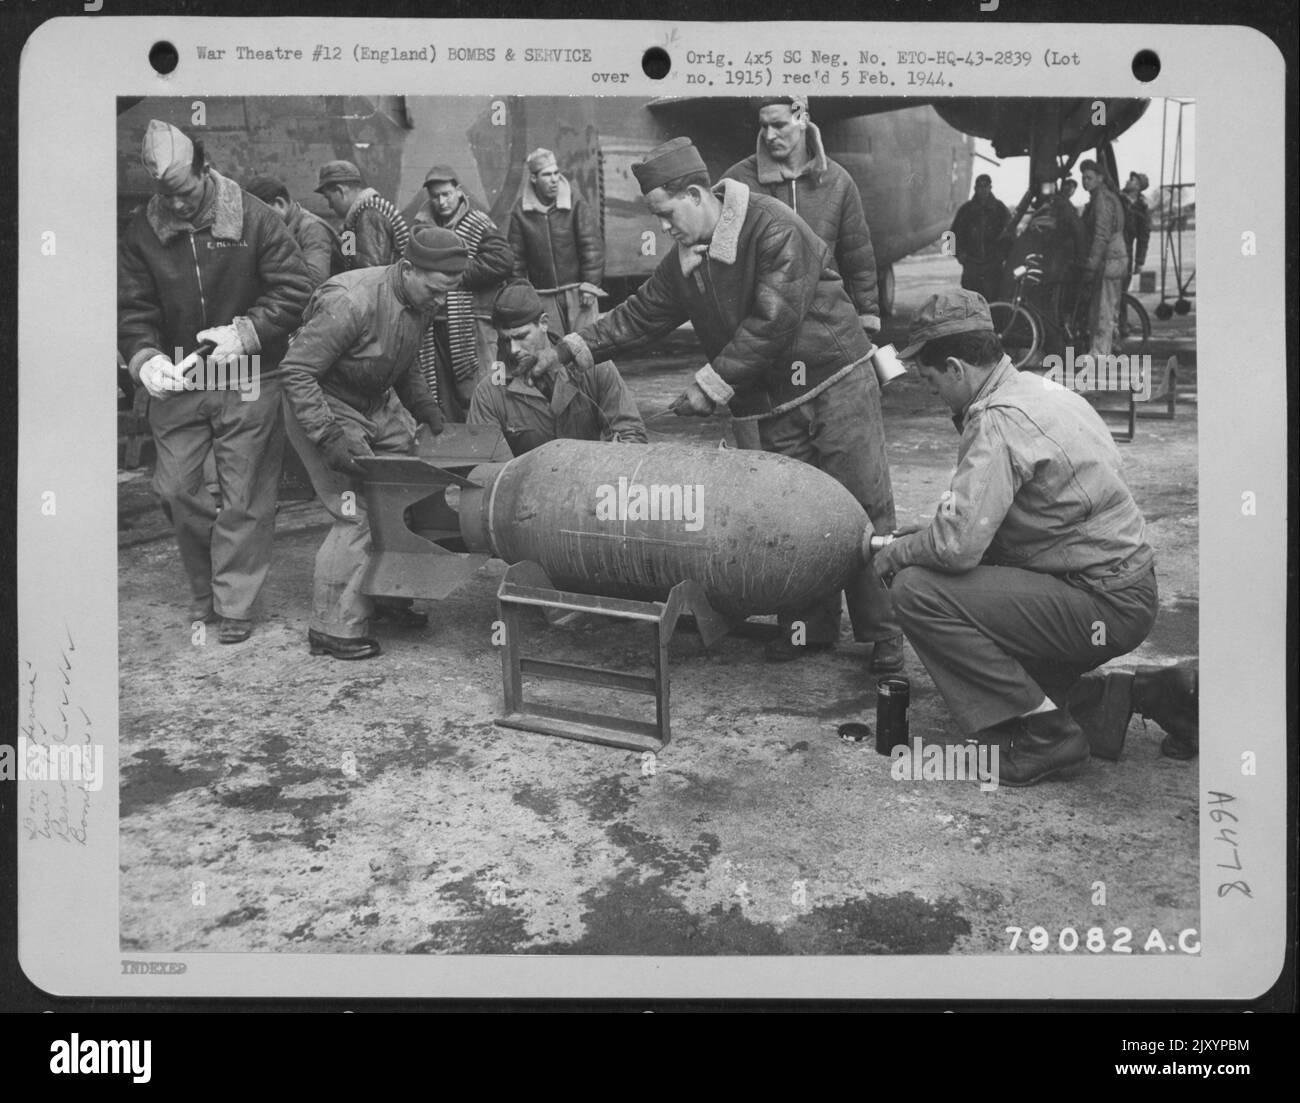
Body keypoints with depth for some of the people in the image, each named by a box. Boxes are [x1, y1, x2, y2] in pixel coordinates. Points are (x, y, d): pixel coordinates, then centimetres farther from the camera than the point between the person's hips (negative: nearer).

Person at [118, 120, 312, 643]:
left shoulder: (253, 219, -9)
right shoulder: (142, 231, 0)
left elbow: (295, 289, -9)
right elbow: (133, 307, -1)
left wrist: (246, 332, -20)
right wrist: (144, 358, -20)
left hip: (248, 383, -3)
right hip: (176, 382, 3)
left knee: (244, 496, 1)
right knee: (174, 487, 5)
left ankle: (234, 605, 12)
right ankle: (206, 585, 27)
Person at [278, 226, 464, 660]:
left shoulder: (420, 302, -4)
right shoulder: (351, 302, -31)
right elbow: (296, 371, -28)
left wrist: (427, 409, 3)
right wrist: (327, 438, -32)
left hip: (379, 405, 8)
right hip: (328, 407, -8)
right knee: (359, 514, -14)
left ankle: (388, 594, 23)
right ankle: (333, 629, -3)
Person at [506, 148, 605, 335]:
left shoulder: (577, 204, -5)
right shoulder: (520, 212, 0)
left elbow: (592, 245, -6)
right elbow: (517, 256, 5)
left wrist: (590, 284, -11)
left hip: (577, 289, -2)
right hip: (544, 296, 2)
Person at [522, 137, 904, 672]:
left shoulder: (772, 226, -17)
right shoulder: (684, 263, 7)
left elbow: (774, 320, -23)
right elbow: (637, 315, 16)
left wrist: (712, 384, -19)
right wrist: (569, 348, 10)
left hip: (834, 382, -7)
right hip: (776, 403, 7)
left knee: (865, 508, -4)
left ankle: (884, 633, 4)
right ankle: (810, 626, 17)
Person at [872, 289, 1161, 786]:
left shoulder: (997, 420, -19)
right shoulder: (1037, 388, 11)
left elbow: (957, 544, -26)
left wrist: (895, 554, -6)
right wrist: (923, 533, 12)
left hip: (1105, 607, -10)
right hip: (1125, 583, 10)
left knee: (919, 591, -15)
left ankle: (1047, 731, -9)